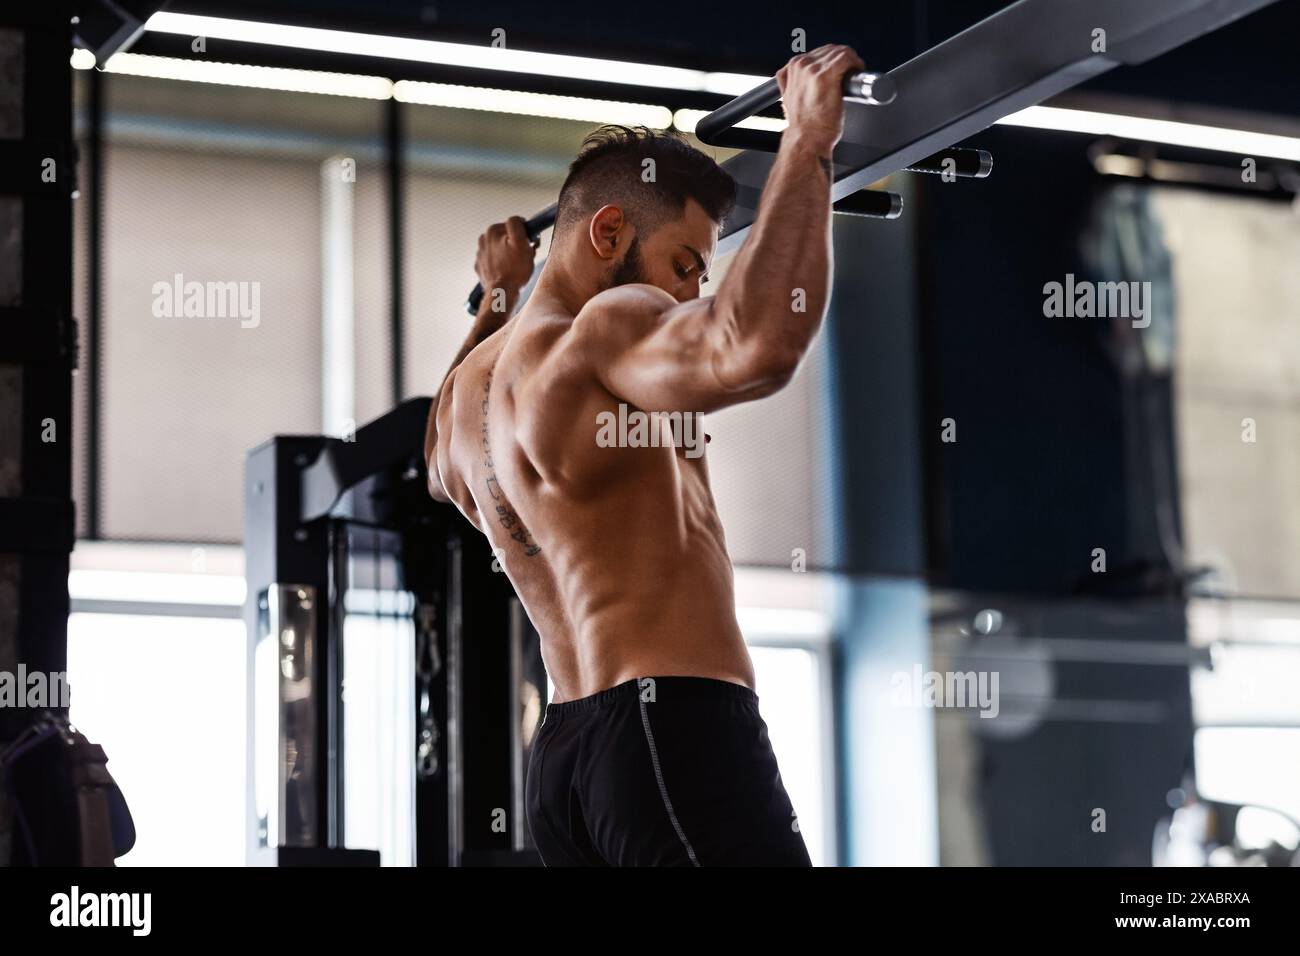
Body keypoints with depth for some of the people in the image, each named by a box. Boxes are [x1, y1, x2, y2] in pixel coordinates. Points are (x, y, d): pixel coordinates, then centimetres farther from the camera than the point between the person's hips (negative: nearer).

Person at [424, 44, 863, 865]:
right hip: (674, 731, -10)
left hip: (565, 753, 10)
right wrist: (807, 142, -20)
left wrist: (497, 299, 51)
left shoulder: (468, 387, 19)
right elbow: (758, 344, -31)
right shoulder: (606, 329, -9)